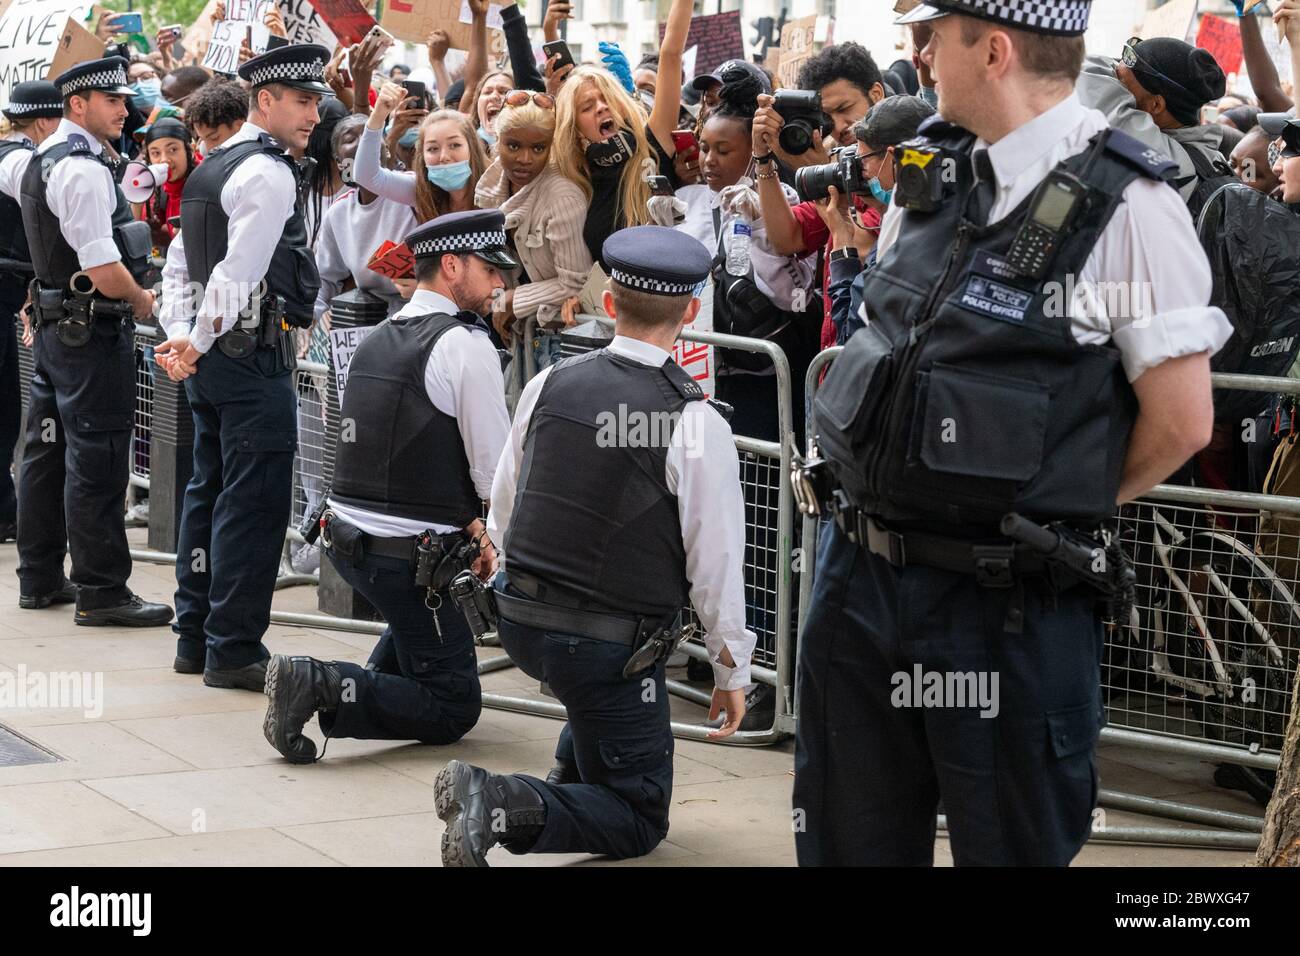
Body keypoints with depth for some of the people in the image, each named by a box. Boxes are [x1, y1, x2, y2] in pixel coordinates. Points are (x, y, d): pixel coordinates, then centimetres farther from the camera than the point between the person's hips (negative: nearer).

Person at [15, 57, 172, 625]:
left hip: (53, 324, 10)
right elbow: (104, 269, -24)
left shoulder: (41, 161, 14)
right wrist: (142, 302, -6)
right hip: (93, 331, -10)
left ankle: (40, 579, 25)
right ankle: (101, 593, -1)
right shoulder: (83, 169, -18)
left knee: (48, 451, 15)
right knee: (96, 463, -5)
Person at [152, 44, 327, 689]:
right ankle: (233, 651, -3)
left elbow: (179, 265, 18)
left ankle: (195, 637, 22)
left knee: (208, 492, 14)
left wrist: (179, 337, 11)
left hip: (214, 360, 10)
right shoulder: (269, 174, -14)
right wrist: (196, 346, -15)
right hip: (255, 354, -10)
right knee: (253, 503, -6)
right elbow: (237, 273, -21)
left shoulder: (211, 168, 16)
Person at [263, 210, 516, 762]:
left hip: (346, 536, 9)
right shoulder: (466, 345, -13)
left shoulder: (377, 340, 13)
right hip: (407, 556, -8)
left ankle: (379, 678, 23)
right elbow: (496, 473, -13)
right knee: (453, 710, 2)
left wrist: (470, 528, 14)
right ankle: (322, 686, -16)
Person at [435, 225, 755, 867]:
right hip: (611, 646, -6)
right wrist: (732, 672, 3)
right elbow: (717, 564, -12)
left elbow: (501, 511, 9)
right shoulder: (695, 424, -18)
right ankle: (506, 808, -17)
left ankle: (573, 777, 31)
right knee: (639, 824, 7)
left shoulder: (548, 385, -3)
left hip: (519, 620, 6)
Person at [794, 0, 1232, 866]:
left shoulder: (1126, 203, -13)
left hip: (1009, 604, -6)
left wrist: (1057, 515, -1)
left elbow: (1180, 422, -12)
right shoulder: (928, 176, 7)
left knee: (1009, 844, 9)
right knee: (849, 840, 17)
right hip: (861, 570, 7)